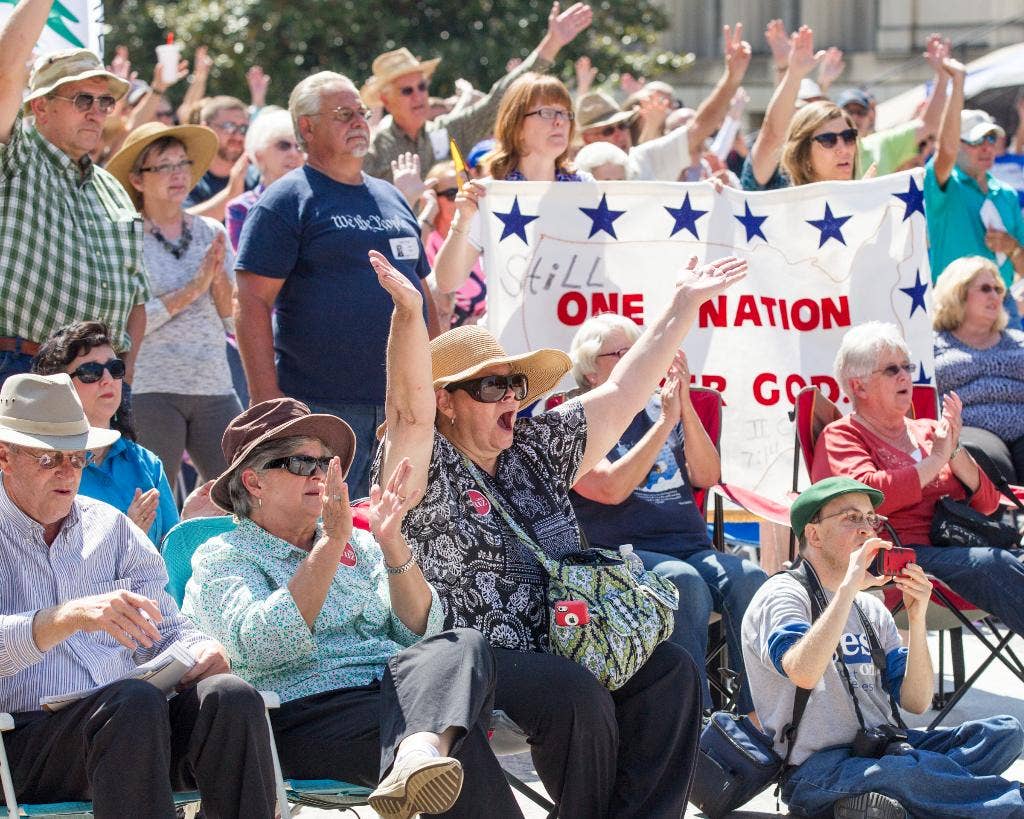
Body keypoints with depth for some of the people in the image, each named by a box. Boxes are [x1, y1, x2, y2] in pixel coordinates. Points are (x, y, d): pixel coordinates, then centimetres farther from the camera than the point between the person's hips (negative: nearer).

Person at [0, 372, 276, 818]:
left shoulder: (109, 526, 21)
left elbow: (167, 629, 18)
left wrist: (201, 649, -6)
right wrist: (70, 617, -27)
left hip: (128, 723, 5)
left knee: (231, 697, -25)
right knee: (135, 702, -35)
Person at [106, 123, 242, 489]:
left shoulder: (212, 233, 11)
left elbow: (237, 322, 11)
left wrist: (219, 278, -7)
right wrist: (190, 290, -14)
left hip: (214, 387, 4)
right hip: (149, 389, -4)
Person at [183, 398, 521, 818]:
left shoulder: (357, 545, 26)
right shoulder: (221, 558, 10)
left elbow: (420, 631, 12)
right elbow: (260, 647, -12)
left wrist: (392, 545, -4)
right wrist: (331, 543, -14)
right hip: (304, 715, -5)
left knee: (464, 646, -33)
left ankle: (418, 754, -58)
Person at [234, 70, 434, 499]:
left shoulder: (391, 198, 18)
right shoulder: (286, 201, -4)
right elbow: (253, 302, -11)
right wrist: (267, 398, -18)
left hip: (402, 406, 7)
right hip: (322, 407, -7)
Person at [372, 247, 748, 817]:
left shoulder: (536, 450, 17)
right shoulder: (424, 466, -4)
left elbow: (623, 393, 18)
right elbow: (411, 409, -25)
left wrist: (685, 305, 17)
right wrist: (409, 312, -41)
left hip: (563, 653, 7)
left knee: (670, 668, -14)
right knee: (575, 692, -32)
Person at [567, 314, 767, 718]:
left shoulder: (659, 409, 22)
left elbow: (706, 476, 8)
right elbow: (612, 489, -12)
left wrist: (684, 407, -5)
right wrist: (665, 422, -10)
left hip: (694, 550, 5)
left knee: (749, 579, -26)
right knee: (685, 584, -37)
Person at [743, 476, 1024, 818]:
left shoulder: (871, 609, 19)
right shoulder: (781, 595, -3)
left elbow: (916, 702, 8)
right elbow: (803, 673, -26)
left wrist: (916, 620, -4)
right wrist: (849, 586, -23)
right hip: (818, 768, -8)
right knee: (907, 769, -39)